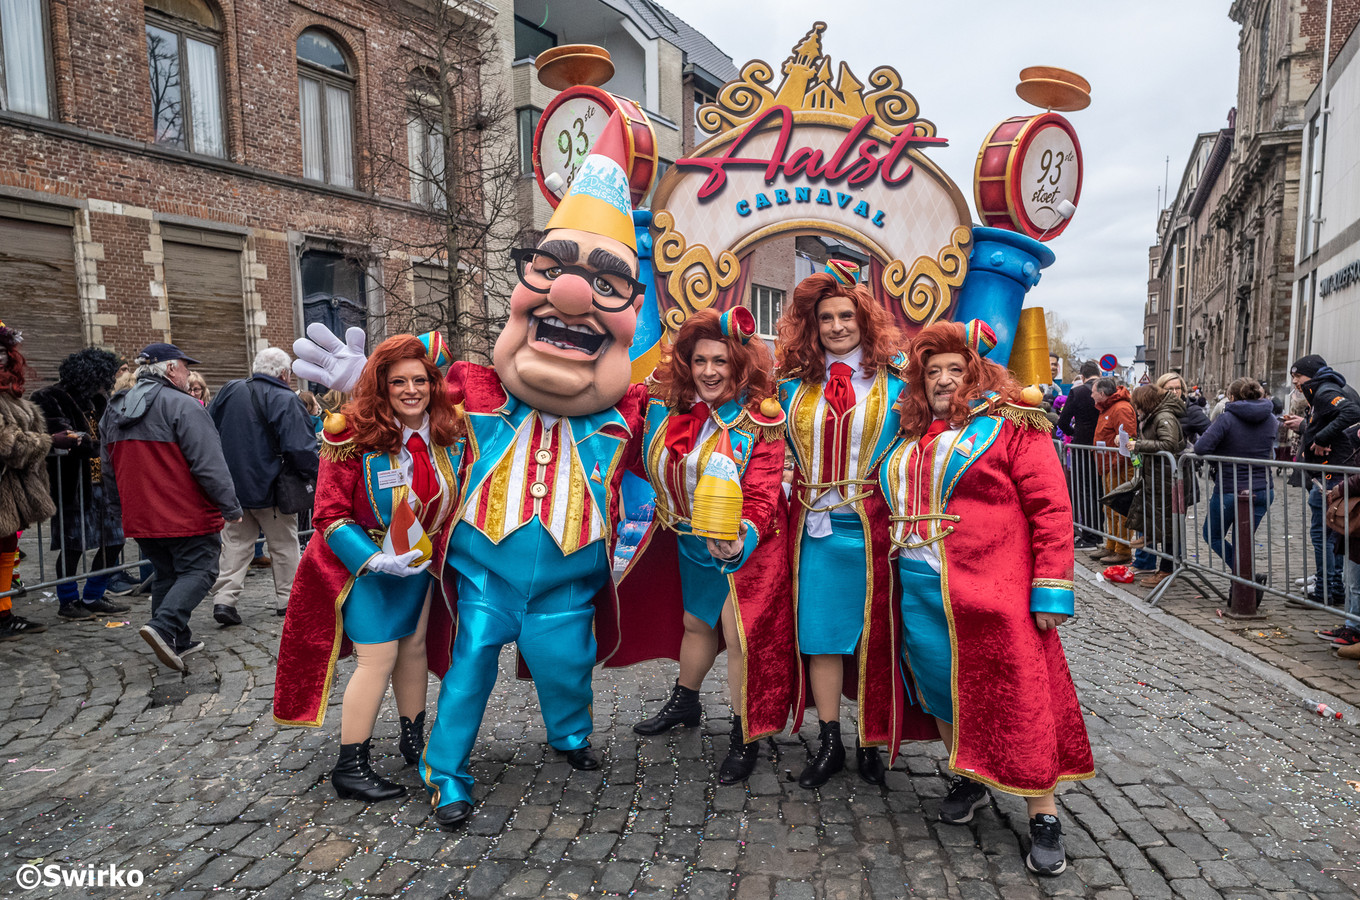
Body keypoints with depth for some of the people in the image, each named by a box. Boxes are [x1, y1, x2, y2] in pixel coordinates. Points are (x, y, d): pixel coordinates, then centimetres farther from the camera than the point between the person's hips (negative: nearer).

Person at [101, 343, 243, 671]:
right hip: (187, 516, -8)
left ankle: (176, 641, 22)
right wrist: (231, 507, -14)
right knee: (197, 571, 0)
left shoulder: (113, 410, 13)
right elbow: (209, 465, -19)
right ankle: (165, 626, -18)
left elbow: (109, 470, 21)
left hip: (140, 517, 8)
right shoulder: (182, 405, -14)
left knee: (165, 573, 17)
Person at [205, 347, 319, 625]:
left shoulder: (229, 390, 6)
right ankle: (287, 599, 18)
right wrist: (318, 474, -7)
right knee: (284, 544, 10)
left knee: (235, 543, 13)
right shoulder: (285, 400, -15)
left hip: (231, 486, 5)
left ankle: (224, 599, 3)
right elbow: (300, 448, -21)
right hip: (270, 487, -5)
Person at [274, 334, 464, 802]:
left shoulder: (451, 434, -7)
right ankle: (351, 767, 10)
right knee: (378, 655, -6)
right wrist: (374, 559, -25)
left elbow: (457, 498, 9)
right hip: (365, 563, -5)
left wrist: (448, 549, 1)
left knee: (414, 645, 14)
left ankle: (414, 741, 33)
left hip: (420, 562, 5)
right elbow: (329, 515, -17)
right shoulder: (354, 438, -20)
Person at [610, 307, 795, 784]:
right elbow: (648, 464, 12)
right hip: (690, 540, 5)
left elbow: (762, 494, -26)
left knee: (741, 634, -4)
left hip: (745, 544, -5)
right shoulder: (668, 405, -6)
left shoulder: (759, 420, -19)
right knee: (695, 622, 22)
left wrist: (741, 536, -42)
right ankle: (684, 703, 46)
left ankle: (745, 739, 16)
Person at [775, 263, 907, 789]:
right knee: (819, 635, 7)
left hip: (872, 527, -2)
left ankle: (870, 745, 24)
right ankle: (829, 744, 23)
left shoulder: (893, 380, 1)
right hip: (815, 528, 2)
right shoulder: (795, 386, 9)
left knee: (873, 636, 7)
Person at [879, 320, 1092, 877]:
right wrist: (898, 569, 14)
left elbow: (1051, 507, -7)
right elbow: (895, 506, 21)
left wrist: (1050, 590, -12)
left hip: (993, 594, -5)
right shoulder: (912, 437, 15)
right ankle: (968, 779, 36)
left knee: (1016, 700, 1)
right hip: (921, 591, 6)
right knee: (940, 688, 14)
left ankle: (1044, 818, 17)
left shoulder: (1011, 425, -2)